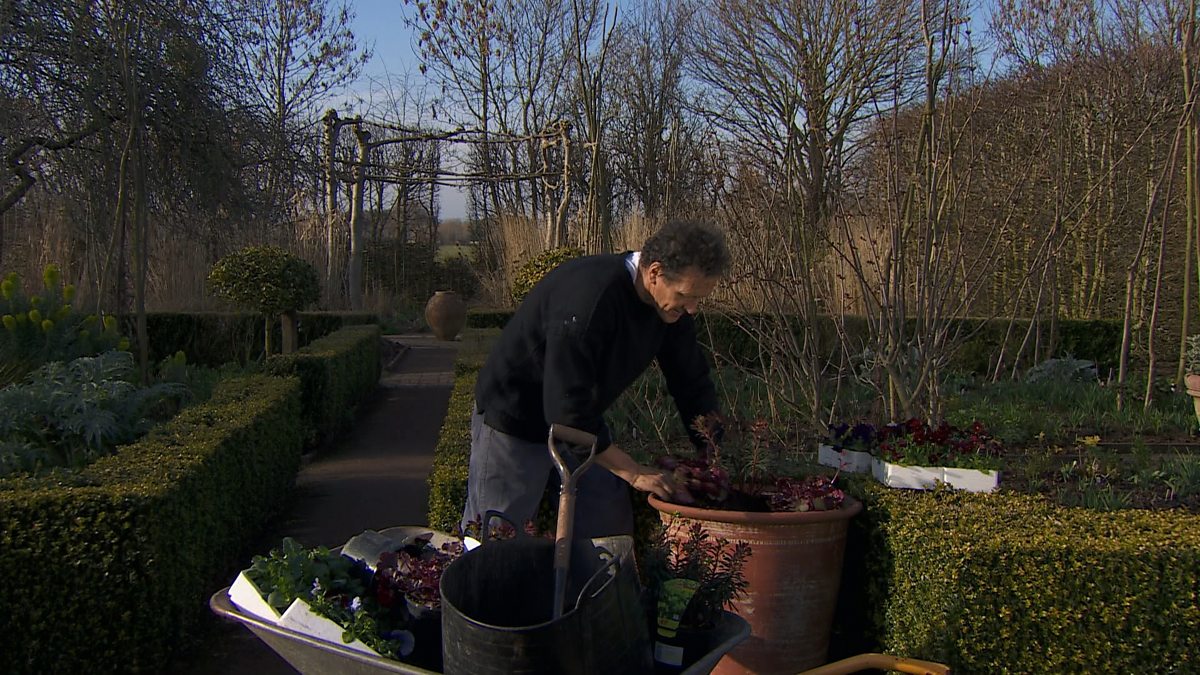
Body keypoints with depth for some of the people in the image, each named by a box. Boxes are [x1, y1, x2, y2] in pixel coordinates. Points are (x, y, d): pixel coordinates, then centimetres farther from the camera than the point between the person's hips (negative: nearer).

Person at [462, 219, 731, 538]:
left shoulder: (672, 304, -11)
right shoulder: (589, 297, -36)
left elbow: (693, 384, 1)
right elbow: (564, 407, -35)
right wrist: (633, 472, -28)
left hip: (581, 416, 8)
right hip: (513, 420, -7)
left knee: (611, 531, 6)